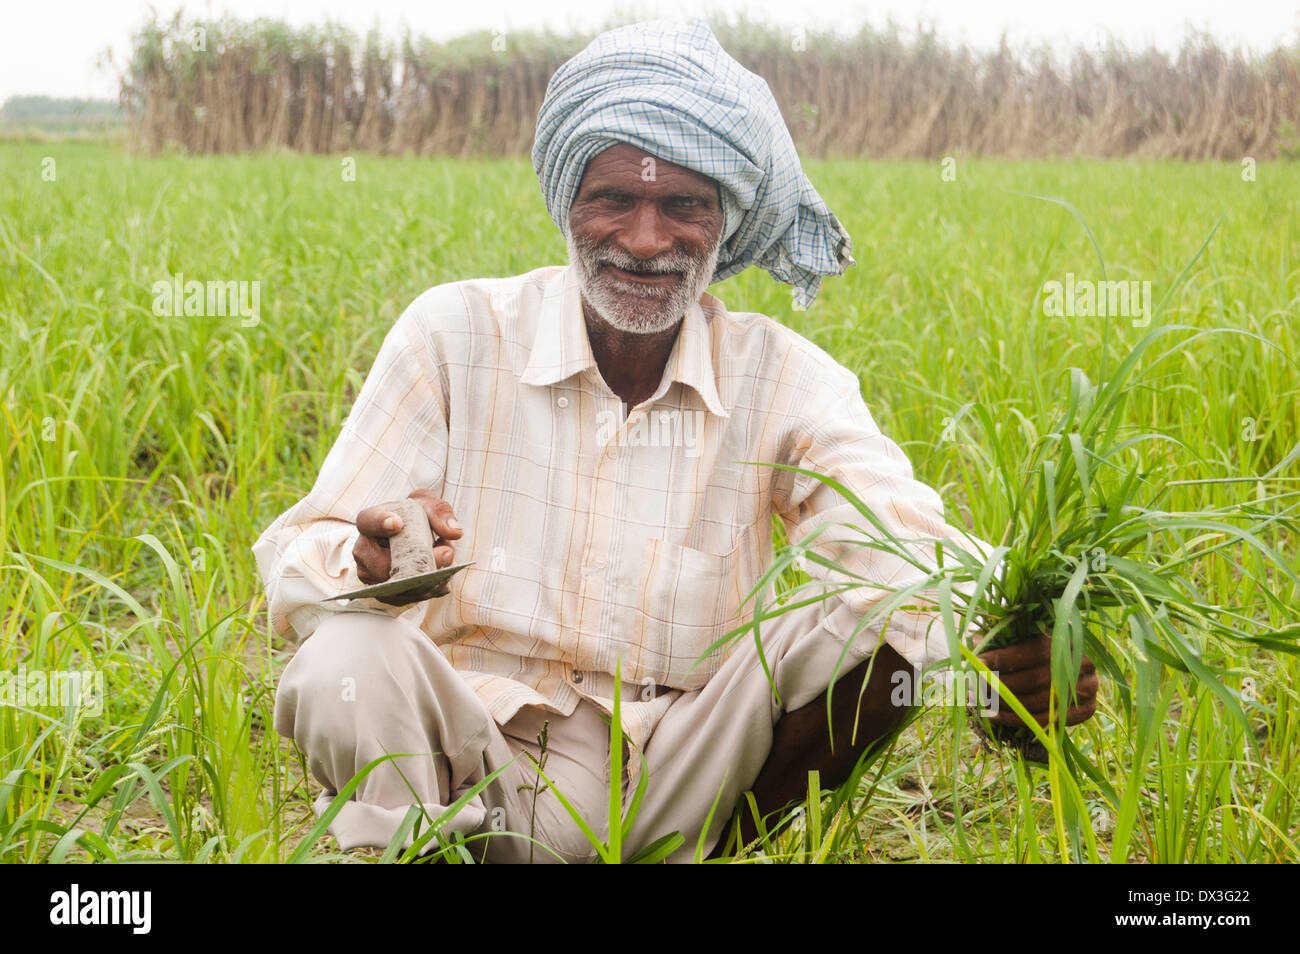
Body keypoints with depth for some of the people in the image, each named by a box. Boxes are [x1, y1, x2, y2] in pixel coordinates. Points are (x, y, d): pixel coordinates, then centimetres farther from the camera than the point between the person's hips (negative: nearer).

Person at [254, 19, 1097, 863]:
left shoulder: (783, 380, -1)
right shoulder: (456, 332, -4)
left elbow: (909, 547, -17)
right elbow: (294, 565, -8)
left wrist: (1004, 641, -42)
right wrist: (369, 566, -35)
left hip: (672, 785, 3)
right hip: (466, 760, -3)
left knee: (879, 628, -19)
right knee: (349, 663, -33)